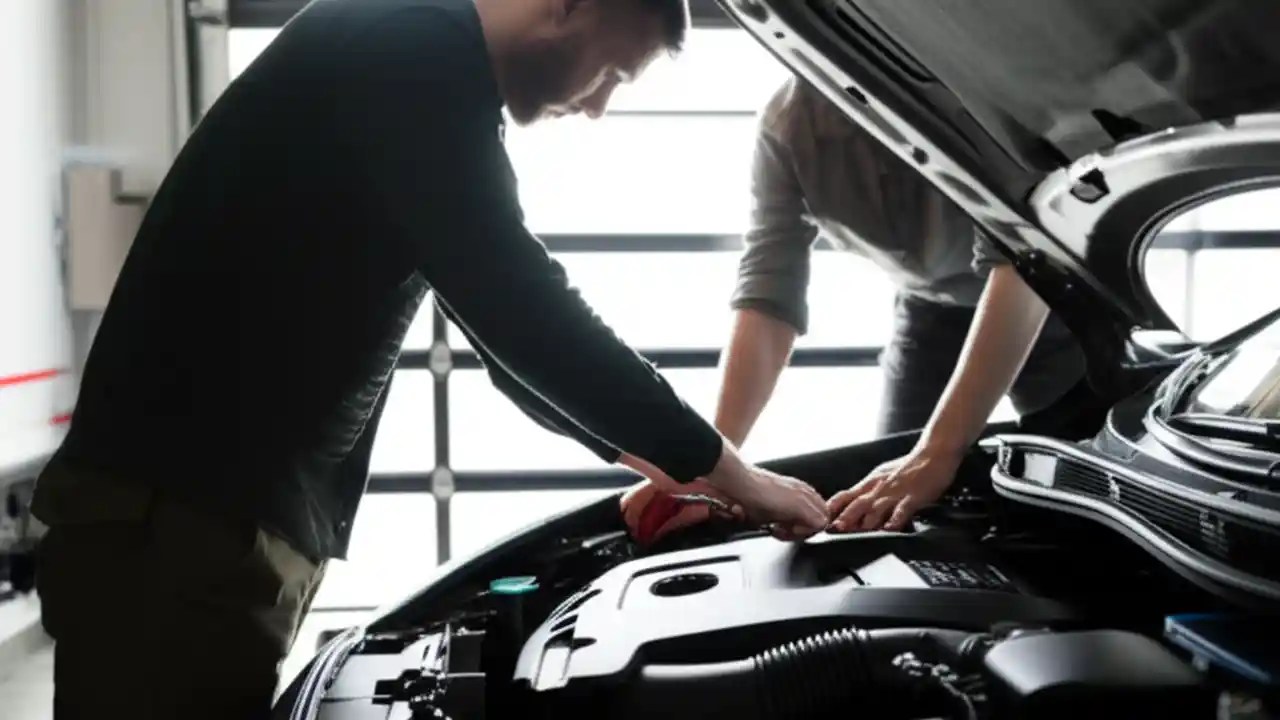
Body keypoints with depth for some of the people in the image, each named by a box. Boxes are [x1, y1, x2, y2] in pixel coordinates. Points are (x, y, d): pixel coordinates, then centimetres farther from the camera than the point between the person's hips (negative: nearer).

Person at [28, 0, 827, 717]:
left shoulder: (423, 67, 18)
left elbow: (509, 315, 23)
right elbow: (519, 310, -21)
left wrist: (662, 464, 21)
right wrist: (716, 465, -11)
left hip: (248, 517, 10)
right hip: (177, 517, -10)